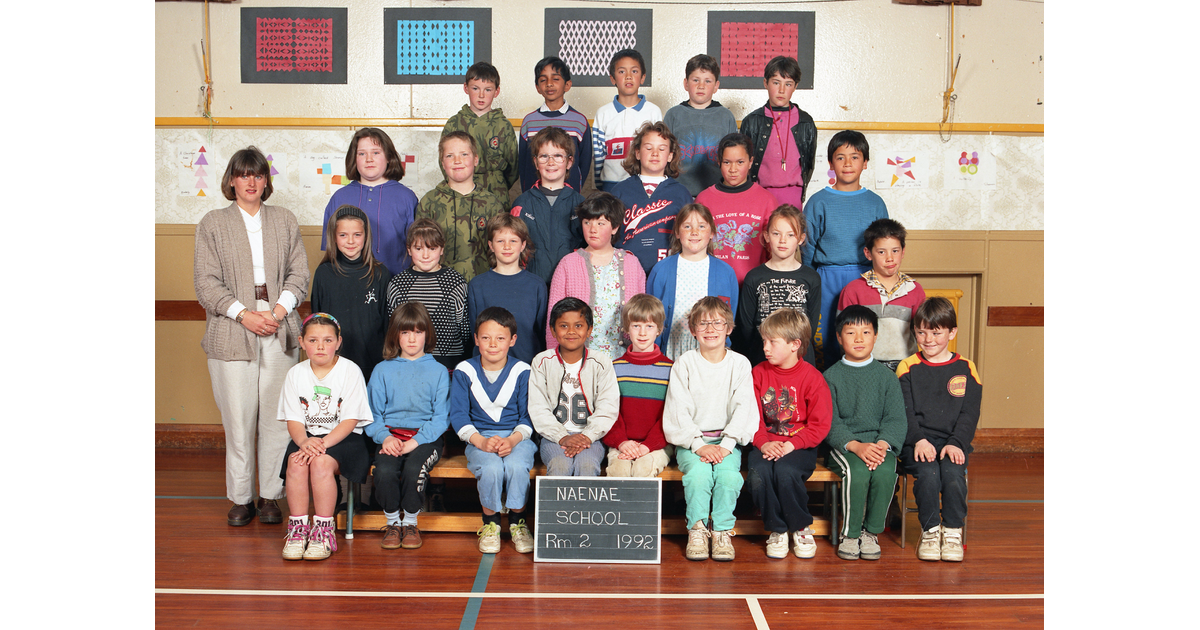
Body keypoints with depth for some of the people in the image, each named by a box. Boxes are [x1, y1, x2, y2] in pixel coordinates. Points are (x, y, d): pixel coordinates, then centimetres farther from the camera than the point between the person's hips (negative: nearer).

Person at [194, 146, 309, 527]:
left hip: (279, 329, 1)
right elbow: (206, 282, 1)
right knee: (238, 417, -2)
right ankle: (240, 497, 10)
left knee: (276, 415, 0)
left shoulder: (285, 221, 14)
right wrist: (244, 314, -10)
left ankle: (270, 496, 10)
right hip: (231, 332, -1)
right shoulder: (212, 224, 8)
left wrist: (278, 311, -7)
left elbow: (299, 274, 9)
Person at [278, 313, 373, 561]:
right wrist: (304, 441, -21)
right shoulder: (296, 374, 6)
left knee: (322, 463, -32)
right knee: (296, 462, -28)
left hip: (343, 438, -3)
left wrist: (323, 444, -24)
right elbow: (293, 419, 2)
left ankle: (324, 530, -19)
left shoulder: (350, 371, -6)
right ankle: (298, 527, -16)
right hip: (307, 436, 3)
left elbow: (351, 420, -11)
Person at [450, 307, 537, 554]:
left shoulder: (522, 372, 2)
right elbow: (458, 416, -1)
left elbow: (528, 417, 1)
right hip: (479, 437, 0)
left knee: (516, 465, -32)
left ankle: (517, 522, -8)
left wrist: (513, 440, -18)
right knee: (491, 467, -32)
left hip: (517, 437, 0)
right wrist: (480, 441, -17)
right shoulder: (464, 372, 2)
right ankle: (490, 523, -6)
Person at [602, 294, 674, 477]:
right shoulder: (615, 368, 11)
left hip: (658, 444, -1)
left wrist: (648, 445, -12)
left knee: (644, 467, -30)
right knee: (618, 468, -29)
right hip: (621, 445, 1)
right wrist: (621, 441, -11)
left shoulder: (670, 369, 5)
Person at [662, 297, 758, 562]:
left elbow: (743, 408, -3)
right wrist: (698, 445, -16)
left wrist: (726, 445, -16)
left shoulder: (740, 364, 5)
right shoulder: (684, 363, 2)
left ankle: (723, 531, -11)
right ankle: (697, 530, -12)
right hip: (690, 440, 0)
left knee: (729, 474, -28)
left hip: (727, 440, 1)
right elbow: (678, 410, -4)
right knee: (698, 472, -29)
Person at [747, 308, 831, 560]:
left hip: (800, 445, -3)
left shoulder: (812, 377, -5)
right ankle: (776, 530, -4)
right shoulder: (758, 373, 7)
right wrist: (764, 443, -13)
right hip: (766, 443, 3)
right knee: (759, 473, -28)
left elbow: (820, 425, -7)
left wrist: (791, 445, -19)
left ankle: (801, 528, -5)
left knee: (785, 472, -33)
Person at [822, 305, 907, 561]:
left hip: (879, 442, 2)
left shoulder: (886, 376, 11)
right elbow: (829, 422, -3)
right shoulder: (831, 376, 5)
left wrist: (882, 445, -17)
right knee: (857, 472, -32)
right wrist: (856, 446, -19)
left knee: (885, 472, -30)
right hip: (842, 444, -1)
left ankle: (871, 532, -8)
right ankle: (849, 533, -11)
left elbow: (896, 418, 4)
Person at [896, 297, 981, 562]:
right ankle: (930, 530, -9)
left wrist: (956, 443, -12)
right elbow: (904, 413, 1)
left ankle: (953, 531, -8)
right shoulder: (908, 368, 8)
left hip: (953, 442, 1)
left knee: (953, 472, -29)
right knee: (928, 472, -29)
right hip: (916, 443, -1)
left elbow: (970, 414, 4)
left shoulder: (965, 369, 10)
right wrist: (919, 440, -16)